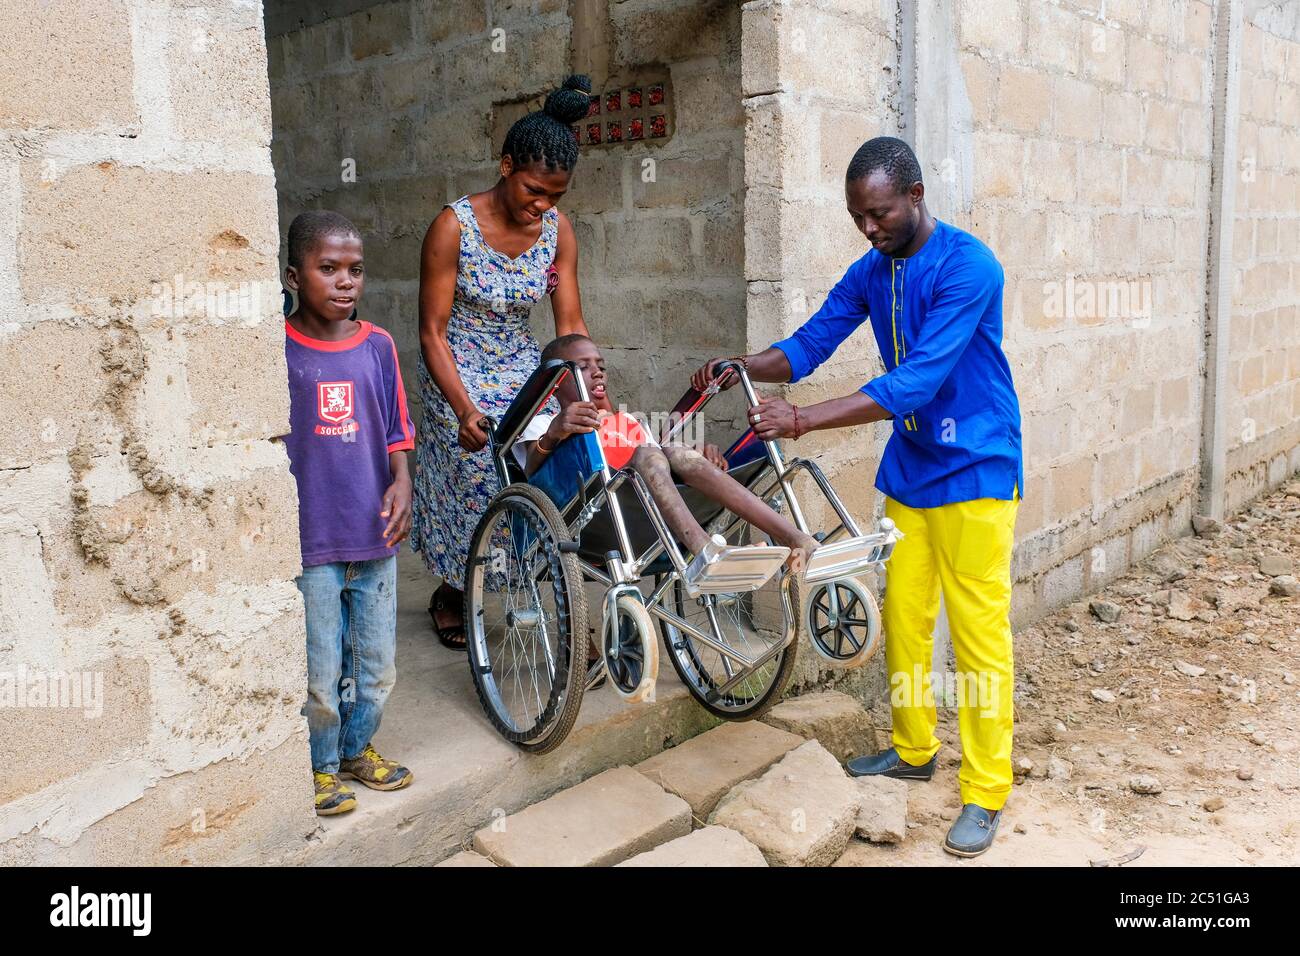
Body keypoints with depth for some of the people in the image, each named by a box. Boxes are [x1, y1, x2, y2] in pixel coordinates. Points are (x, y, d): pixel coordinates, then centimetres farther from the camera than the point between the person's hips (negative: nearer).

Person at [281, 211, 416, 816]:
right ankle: (321, 765, 27)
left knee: (378, 664, 15)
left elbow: (396, 427, 8)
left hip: (376, 534, 4)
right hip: (311, 539, -4)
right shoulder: (278, 349, -7)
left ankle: (358, 749, 37)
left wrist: (401, 482, -8)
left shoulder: (378, 345, 3)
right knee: (321, 671, 5)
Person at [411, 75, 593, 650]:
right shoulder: (454, 227, -17)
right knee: (477, 478, -12)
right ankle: (450, 596, 17)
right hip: (459, 377, -4)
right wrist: (464, 410, -28)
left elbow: (570, 326, -2)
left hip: (522, 371, 4)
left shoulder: (557, 230, -4)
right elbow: (432, 333, -17)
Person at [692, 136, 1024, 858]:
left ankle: (985, 792, 10)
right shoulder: (869, 273, 5)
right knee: (903, 617, 13)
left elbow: (916, 380, -29)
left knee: (978, 632, -2)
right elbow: (810, 344, 2)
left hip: (972, 471, -7)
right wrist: (741, 366, -18)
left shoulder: (967, 268, -21)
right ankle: (913, 750, 32)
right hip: (908, 468, 7)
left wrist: (803, 420, -34)